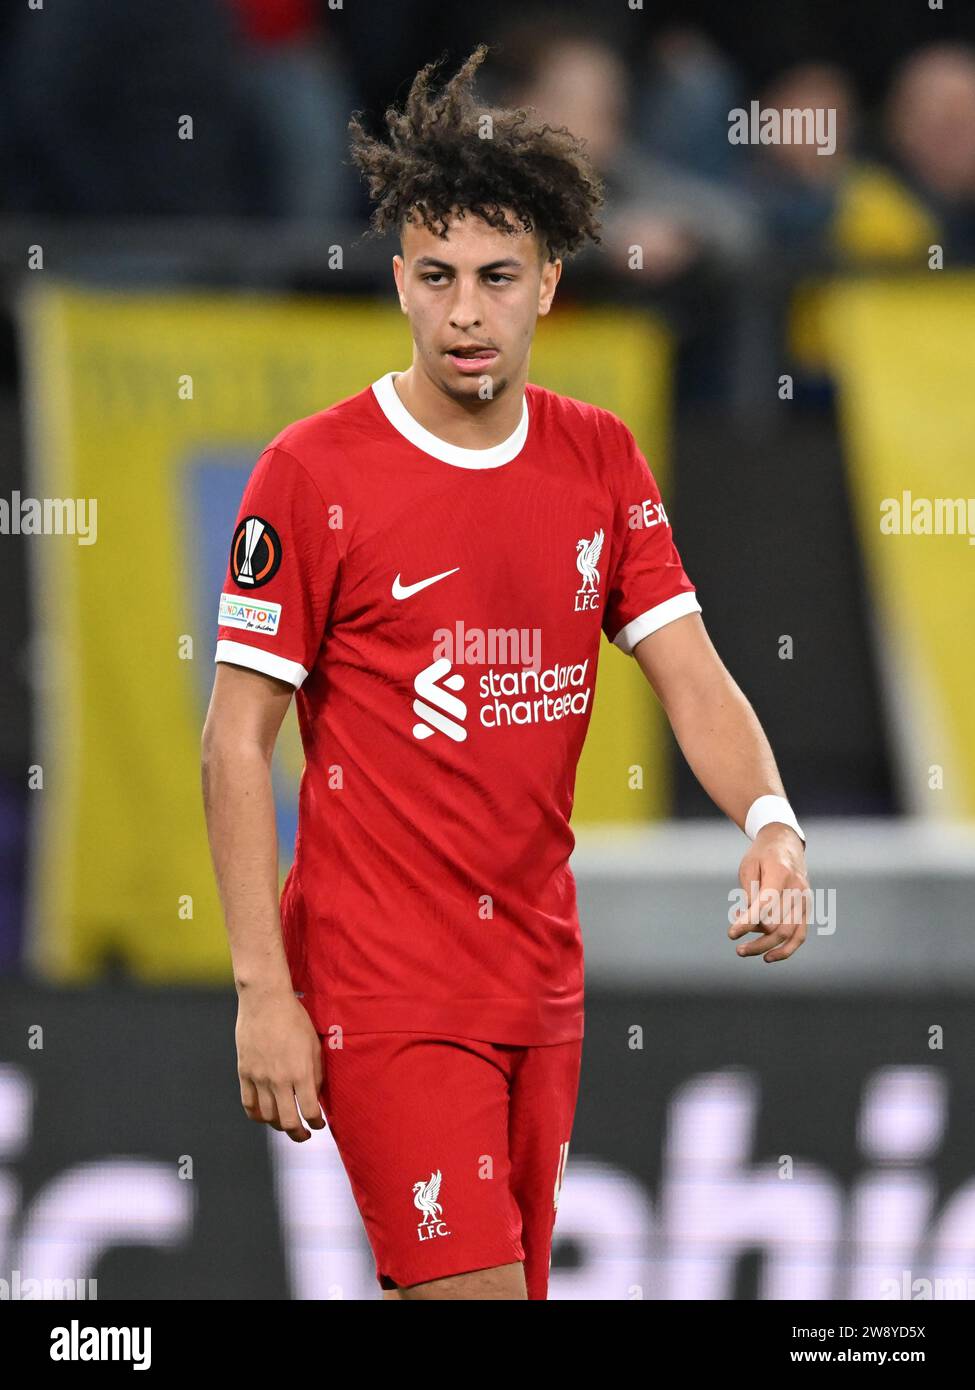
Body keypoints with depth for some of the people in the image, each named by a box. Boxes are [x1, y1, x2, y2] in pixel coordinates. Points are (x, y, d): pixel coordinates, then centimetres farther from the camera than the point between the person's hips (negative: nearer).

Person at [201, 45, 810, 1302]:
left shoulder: (601, 461, 6)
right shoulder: (312, 474, -9)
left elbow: (692, 681, 2)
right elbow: (235, 744, -8)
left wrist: (771, 822, -19)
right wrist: (263, 994, -14)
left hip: (541, 973, 6)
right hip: (382, 984, -6)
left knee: (473, 1291, 12)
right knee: (471, 1294, -16)